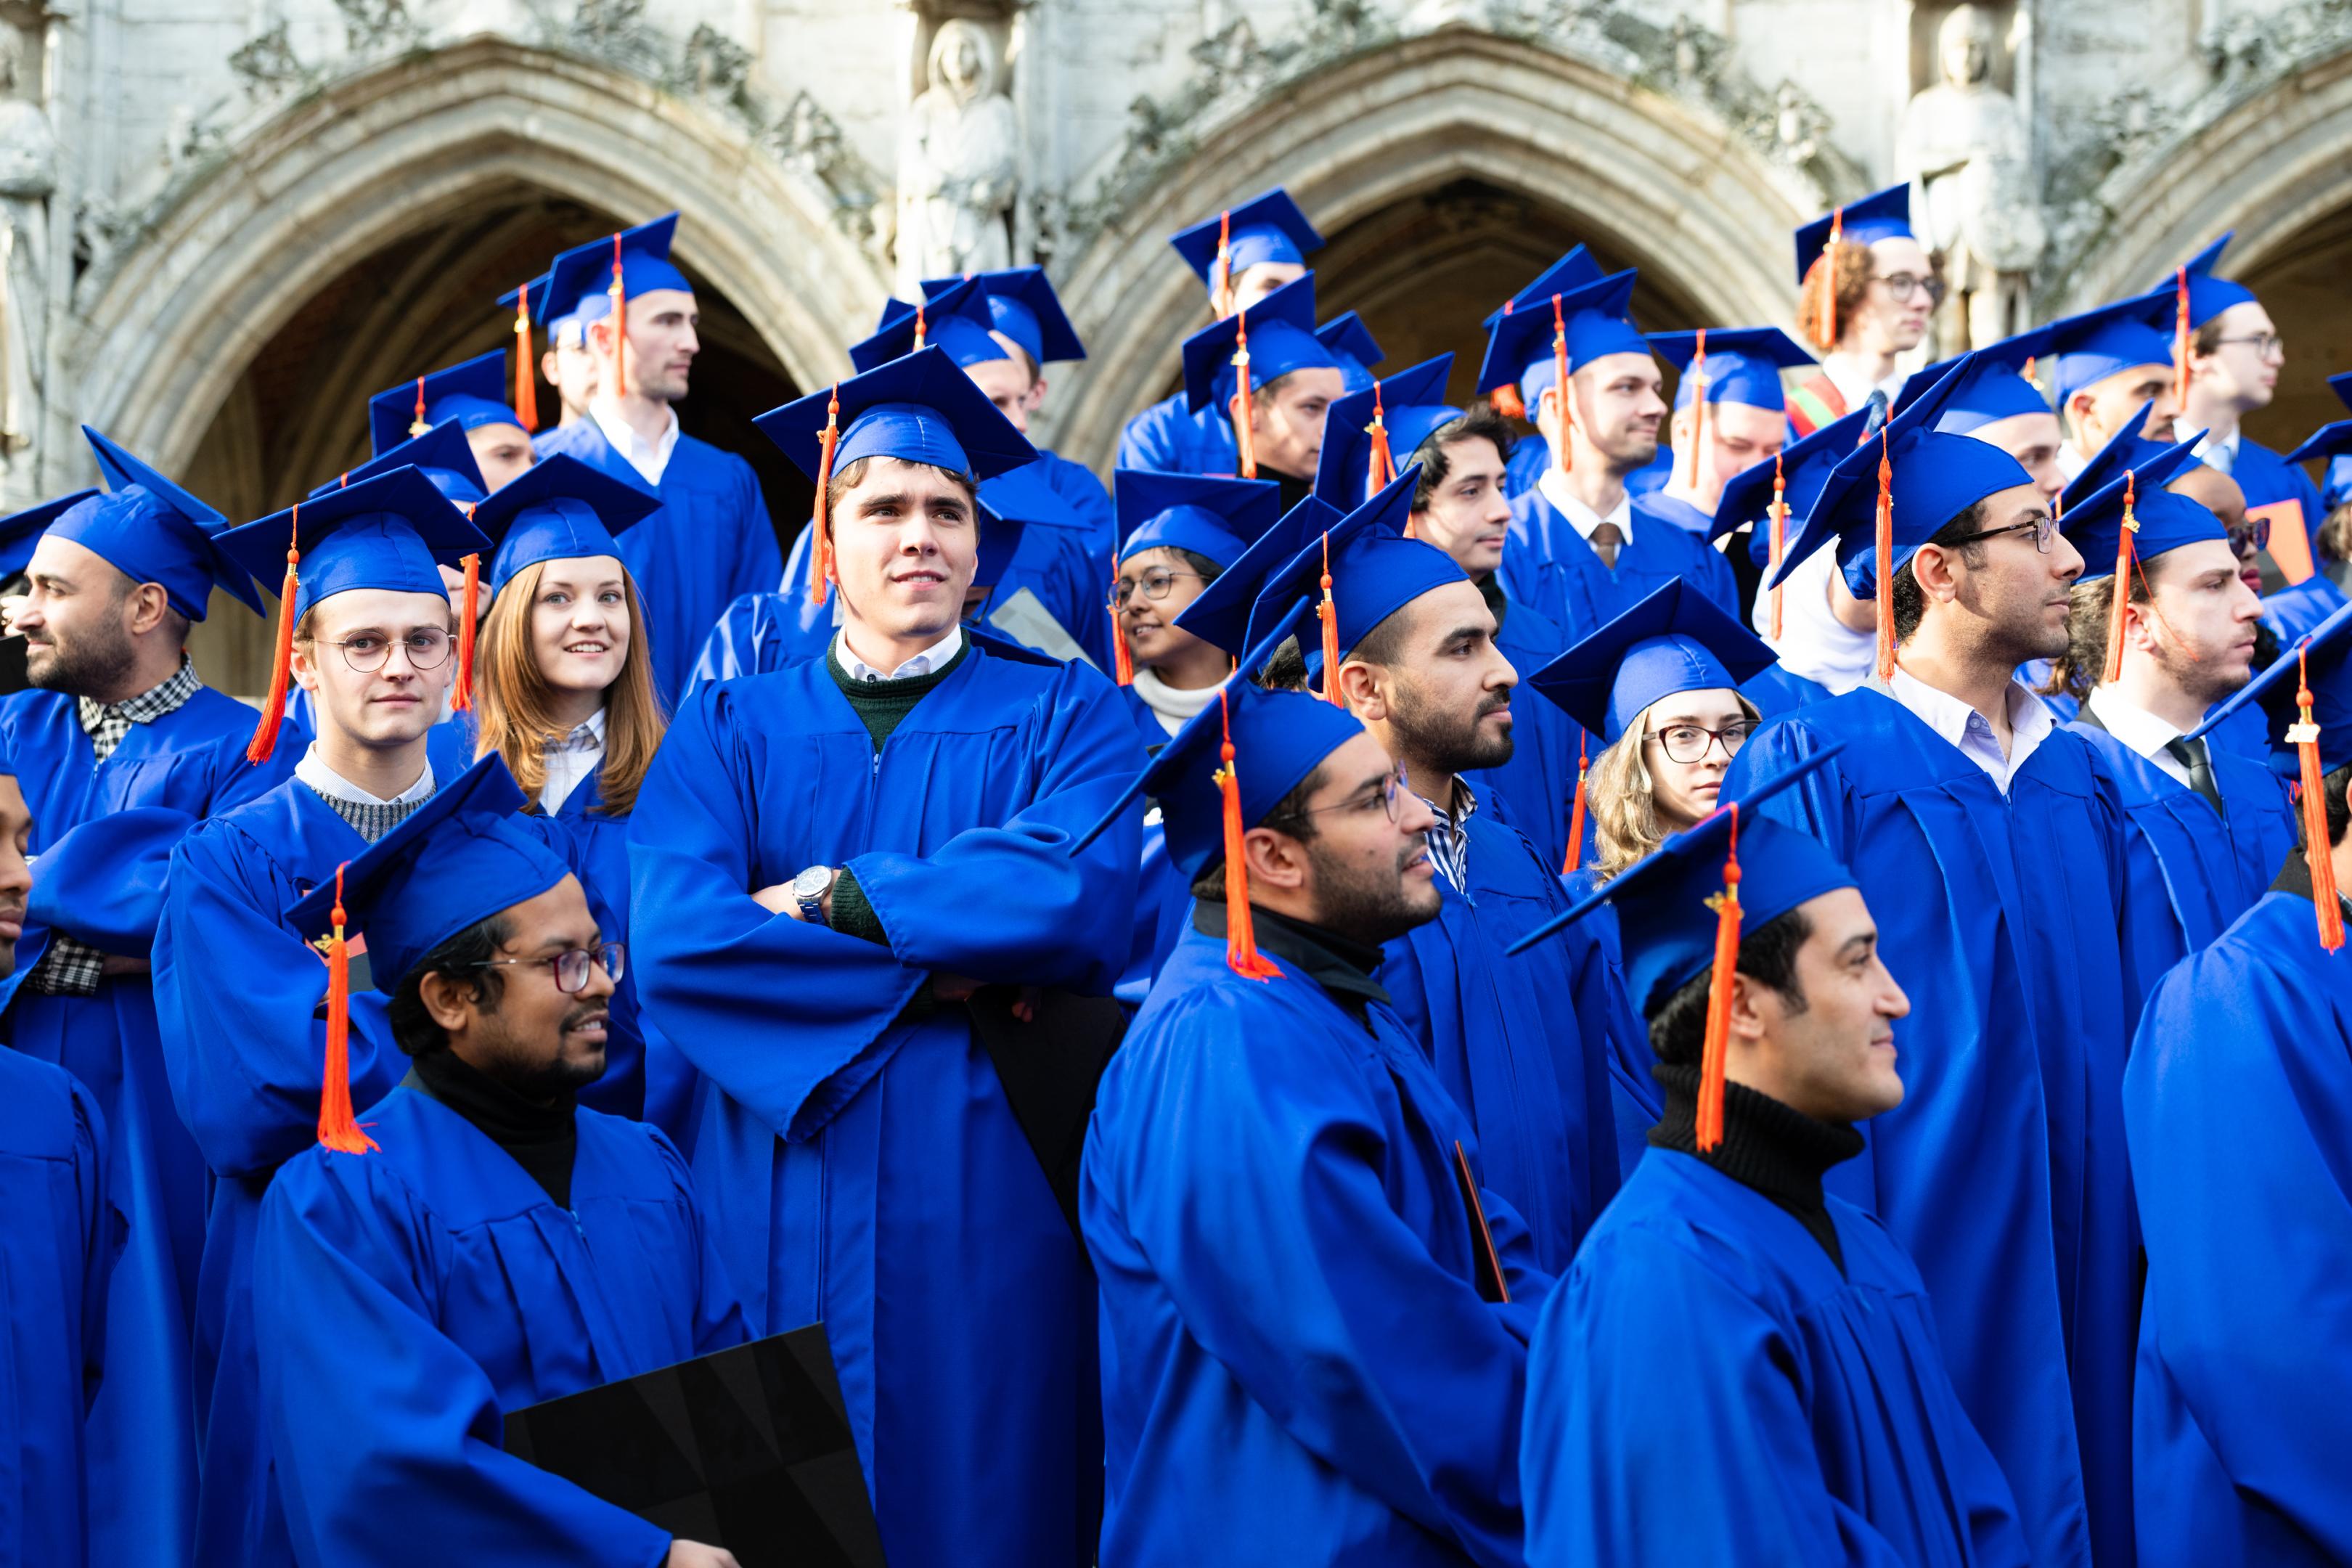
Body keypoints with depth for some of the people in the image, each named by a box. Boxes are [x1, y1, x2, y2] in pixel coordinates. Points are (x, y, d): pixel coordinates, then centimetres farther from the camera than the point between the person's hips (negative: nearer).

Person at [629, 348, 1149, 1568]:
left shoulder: (1065, 717, 9)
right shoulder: (731, 728, 11)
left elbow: (1080, 890, -13)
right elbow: (673, 939, -7)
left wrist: (825, 900, -8)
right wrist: (932, 976, -12)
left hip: (989, 1215, -1)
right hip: (782, 1223, 1)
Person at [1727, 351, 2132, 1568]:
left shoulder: (2079, 779, 13)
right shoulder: (1811, 767, -7)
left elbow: (2116, 1013, 17)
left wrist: (2139, 1231, 11)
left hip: (2075, 1249, 6)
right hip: (1917, 1245, -6)